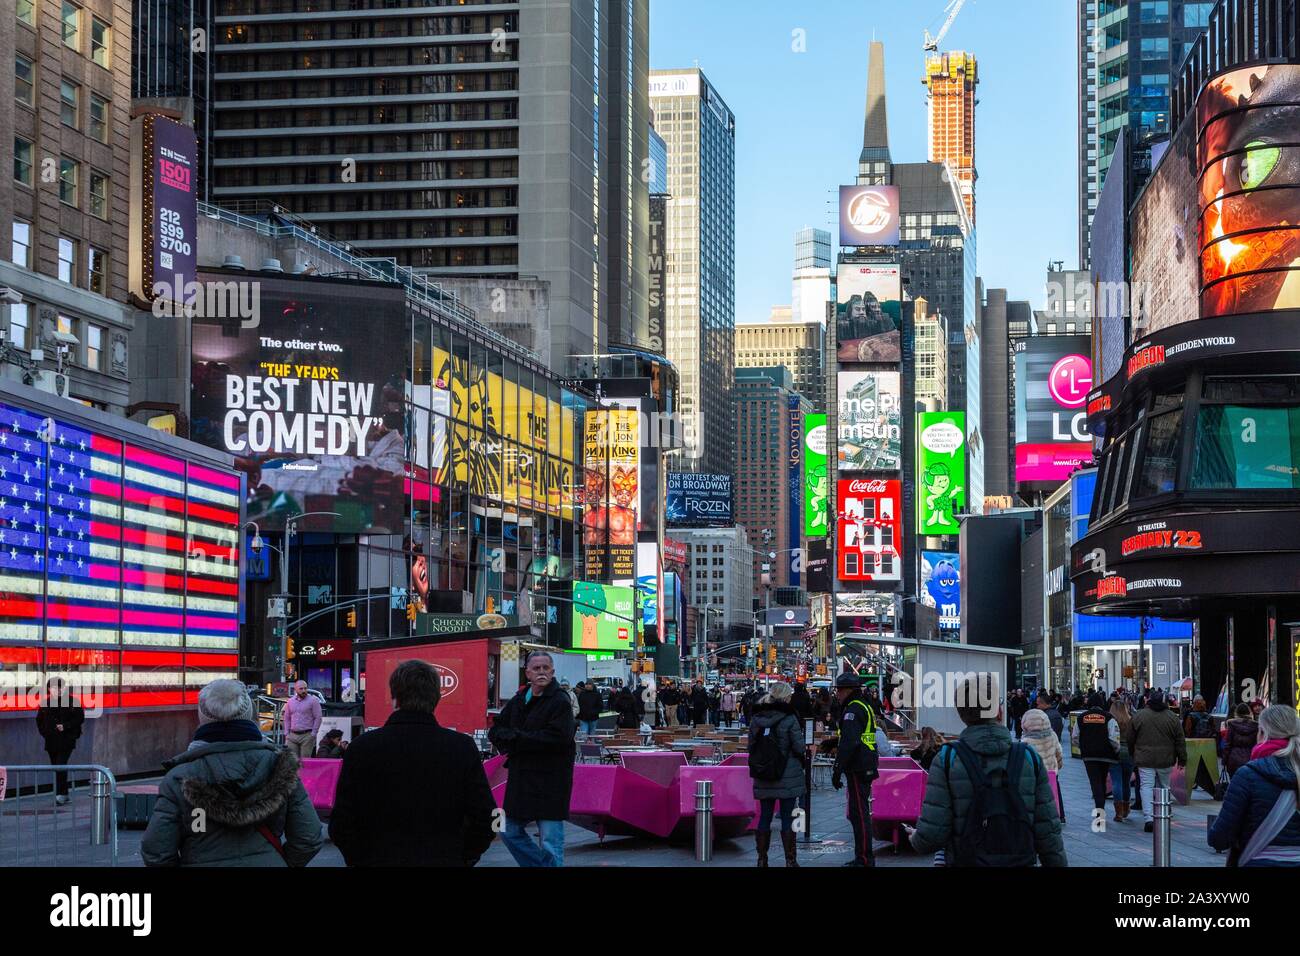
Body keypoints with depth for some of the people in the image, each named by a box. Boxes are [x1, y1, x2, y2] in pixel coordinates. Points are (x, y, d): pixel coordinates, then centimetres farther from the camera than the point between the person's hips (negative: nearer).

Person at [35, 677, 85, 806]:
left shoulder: (72, 701, -5)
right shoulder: (45, 702, 7)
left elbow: (80, 718, -4)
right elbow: (39, 720, 19)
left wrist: (65, 726, -15)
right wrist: (44, 732, 5)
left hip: (66, 740, -5)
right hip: (51, 740, 5)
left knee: (61, 766, -15)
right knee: (56, 767, 9)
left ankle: (60, 795, -17)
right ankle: (64, 794, 19)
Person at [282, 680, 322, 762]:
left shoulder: (312, 700, -3)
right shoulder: (290, 701, 12)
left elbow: (317, 718, -5)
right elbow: (287, 718, 17)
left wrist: (313, 734, -9)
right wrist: (286, 733, 9)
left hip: (307, 735, -4)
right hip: (292, 735, 4)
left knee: (305, 760, -6)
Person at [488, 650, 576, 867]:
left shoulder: (560, 701, -10)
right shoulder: (519, 700, 12)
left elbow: (557, 738, -22)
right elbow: (495, 731, 13)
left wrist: (515, 738, -16)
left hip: (551, 782, -8)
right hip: (520, 780, 8)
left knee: (550, 845, -7)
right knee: (510, 833, 18)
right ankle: (539, 864, 31)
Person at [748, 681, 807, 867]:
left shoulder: (756, 719, 2)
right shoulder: (789, 719, -13)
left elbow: (751, 746, 7)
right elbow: (799, 747, -11)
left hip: (763, 779, 4)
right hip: (788, 776, -4)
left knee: (764, 817, 11)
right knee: (788, 818, 3)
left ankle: (762, 859, 16)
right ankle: (790, 860, 6)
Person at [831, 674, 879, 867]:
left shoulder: (853, 710, -15)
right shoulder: (865, 707, 18)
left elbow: (849, 743, -23)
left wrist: (837, 770, -21)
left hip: (858, 770, -11)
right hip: (866, 769, 11)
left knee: (859, 814, -8)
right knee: (857, 813, 16)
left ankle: (864, 859, -6)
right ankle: (863, 857, 22)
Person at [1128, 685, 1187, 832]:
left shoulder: (1138, 716, -1)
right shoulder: (1172, 717, -1)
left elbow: (1130, 739, 8)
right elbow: (1180, 741, 2)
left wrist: (1132, 755, 21)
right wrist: (1182, 759, 9)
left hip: (1144, 760, -1)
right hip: (1165, 760, 1)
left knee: (1147, 787, -3)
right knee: (1163, 788, 15)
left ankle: (1148, 818, -18)